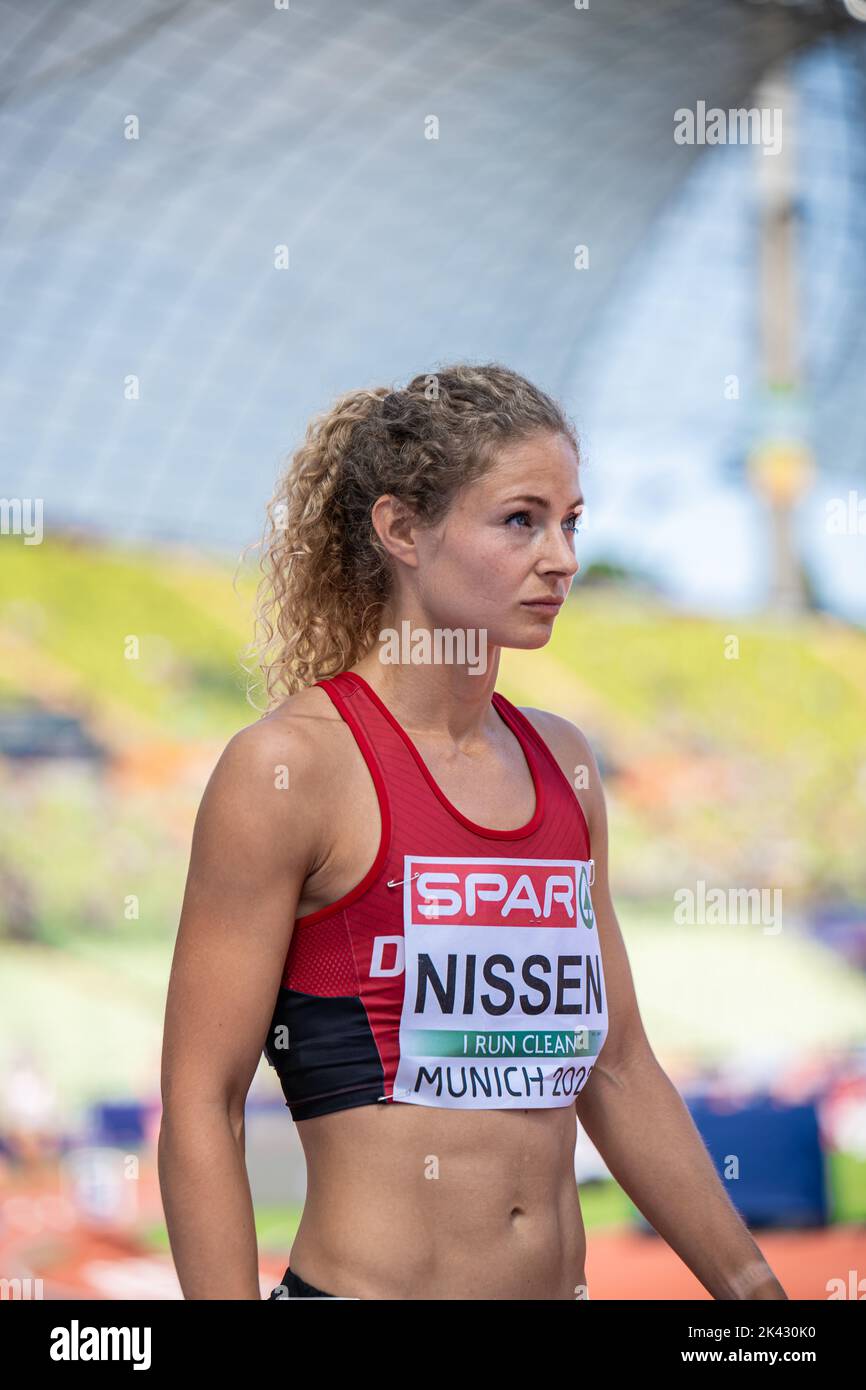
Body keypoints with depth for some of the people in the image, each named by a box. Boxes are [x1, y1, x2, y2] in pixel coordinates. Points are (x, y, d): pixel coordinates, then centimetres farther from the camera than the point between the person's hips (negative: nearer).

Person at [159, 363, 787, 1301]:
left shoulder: (563, 764, 9)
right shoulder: (292, 763, -9)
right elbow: (199, 1106, -11)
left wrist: (755, 1289, 14)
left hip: (562, 1279, 6)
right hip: (364, 1283, -6)